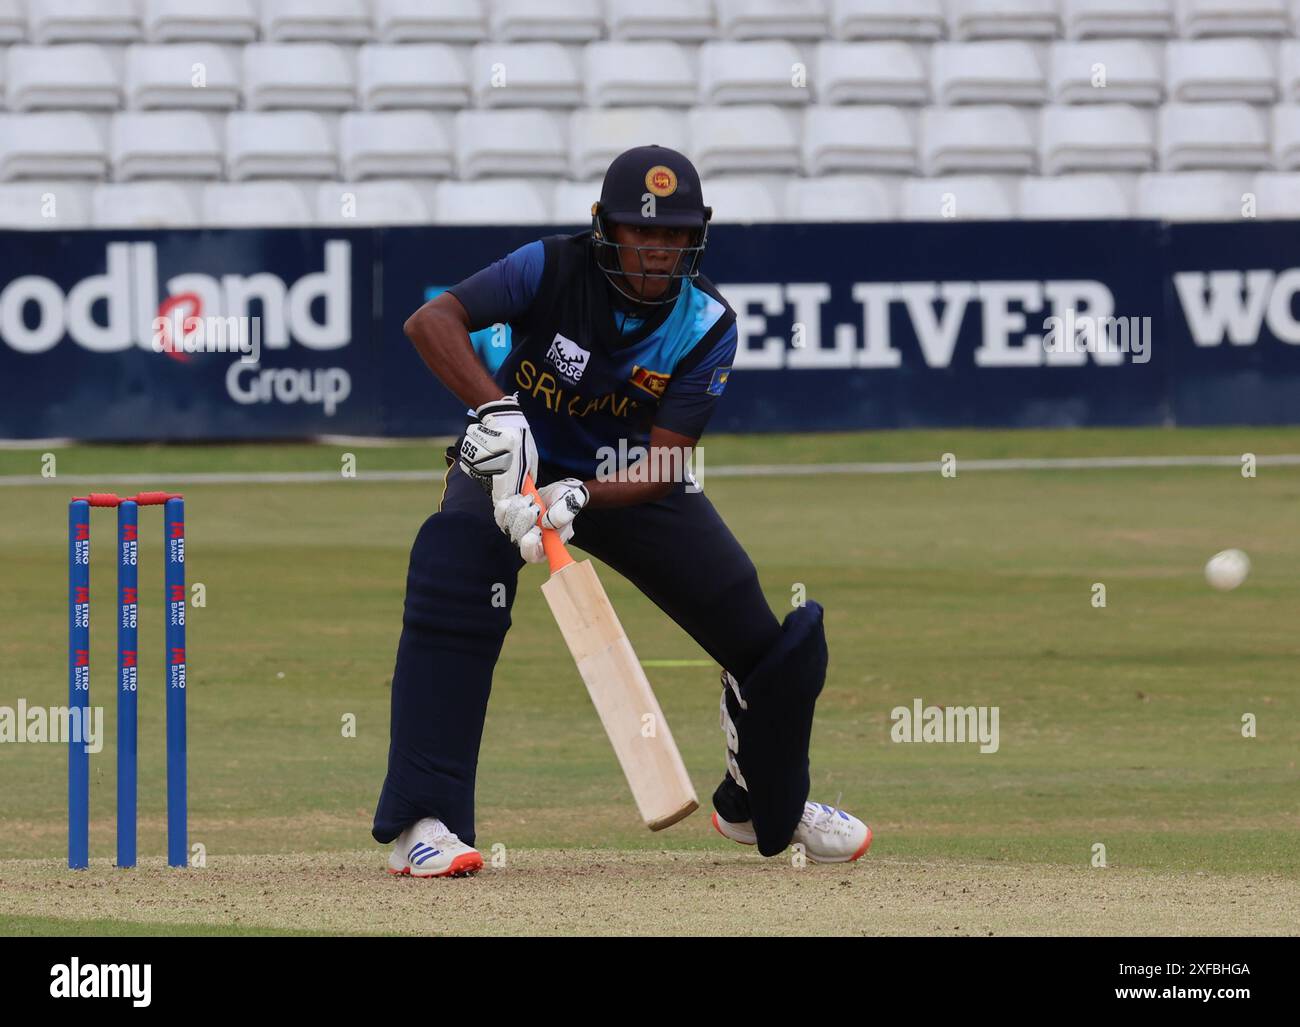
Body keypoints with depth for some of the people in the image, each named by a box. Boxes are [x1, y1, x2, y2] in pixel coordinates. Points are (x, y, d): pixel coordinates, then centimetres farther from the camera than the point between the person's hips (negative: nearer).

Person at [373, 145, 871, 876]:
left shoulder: (707, 326, -18)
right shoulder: (555, 270, -24)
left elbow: (664, 463, -24)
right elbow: (432, 320, -34)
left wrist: (577, 498, -42)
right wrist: (498, 409, -48)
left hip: (627, 480, 3)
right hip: (514, 461, -3)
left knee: (772, 637, -2)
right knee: (454, 583, -34)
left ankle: (768, 807, 30)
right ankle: (421, 823, -31)